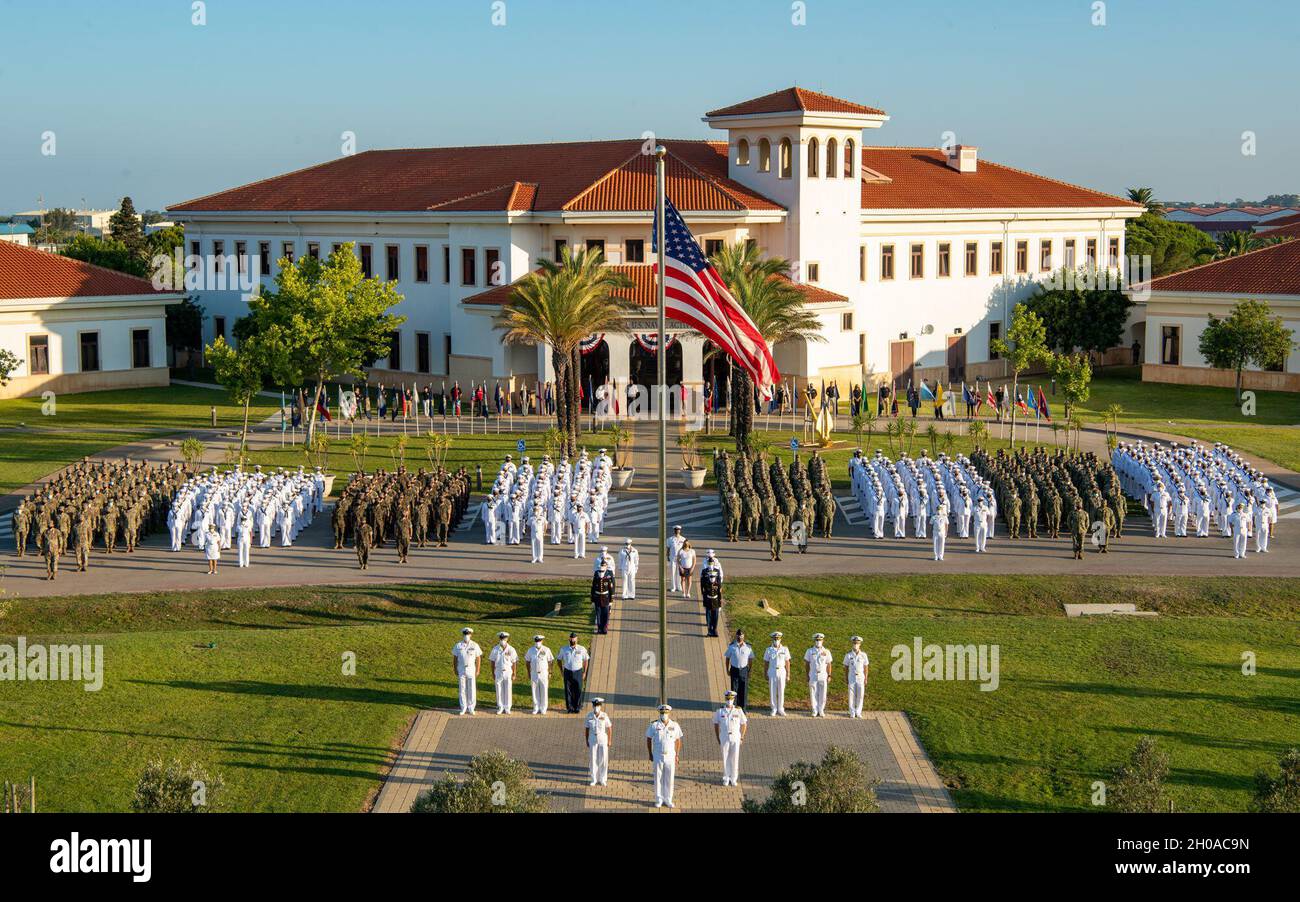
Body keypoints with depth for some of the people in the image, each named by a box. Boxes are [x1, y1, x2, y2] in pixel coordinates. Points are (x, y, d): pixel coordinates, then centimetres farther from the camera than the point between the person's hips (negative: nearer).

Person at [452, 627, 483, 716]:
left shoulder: (475, 646, -1)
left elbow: (478, 658, 2)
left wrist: (477, 671, -2)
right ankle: (463, 708, 12)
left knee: (472, 690, 0)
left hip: (471, 670, -1)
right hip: (461, 670, 1)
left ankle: (471, 708, 10)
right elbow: (454, 658, 6)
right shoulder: (458, 646, 0)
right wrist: (455, 670, 1)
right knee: (462, 689, 4)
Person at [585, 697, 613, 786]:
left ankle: (603, 779, 15)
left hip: (603, 739, -1)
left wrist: (609, 741, -4)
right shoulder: (589, 716, -5)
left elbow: (609, 728, -3)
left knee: (603, 760, 2)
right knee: (593, 759, 5)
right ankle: (594, 779, 16)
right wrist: (587, 741, 1)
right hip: (593, 739, 1)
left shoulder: (604, 716, -9)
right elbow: (587, 729, 1)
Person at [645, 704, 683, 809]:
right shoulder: (654, 725, -5)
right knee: (658, 778, 3)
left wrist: (677, 755, 2)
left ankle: (668, 800, 14)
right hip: (658, 756, -1)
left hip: (670, 756, 1)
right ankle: (659, 800, 12)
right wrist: (650, 755, -1)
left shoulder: (674, 725, 0)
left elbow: (678, 741, 6)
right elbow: (648, 740, 2)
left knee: (669, 779, 4)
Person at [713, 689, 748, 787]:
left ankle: (734, 779, 13)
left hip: (735, 737, 0)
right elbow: (716, 725, 5)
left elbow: (744, 724, 4)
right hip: (724, 738, 0)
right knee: (725, 758, 5)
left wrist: (742, 737, 1)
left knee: (735, 758, 3)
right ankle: (726, 778, 16)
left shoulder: (738, 710, -2)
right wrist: (718, 738, 3)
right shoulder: (720, 711, -2)